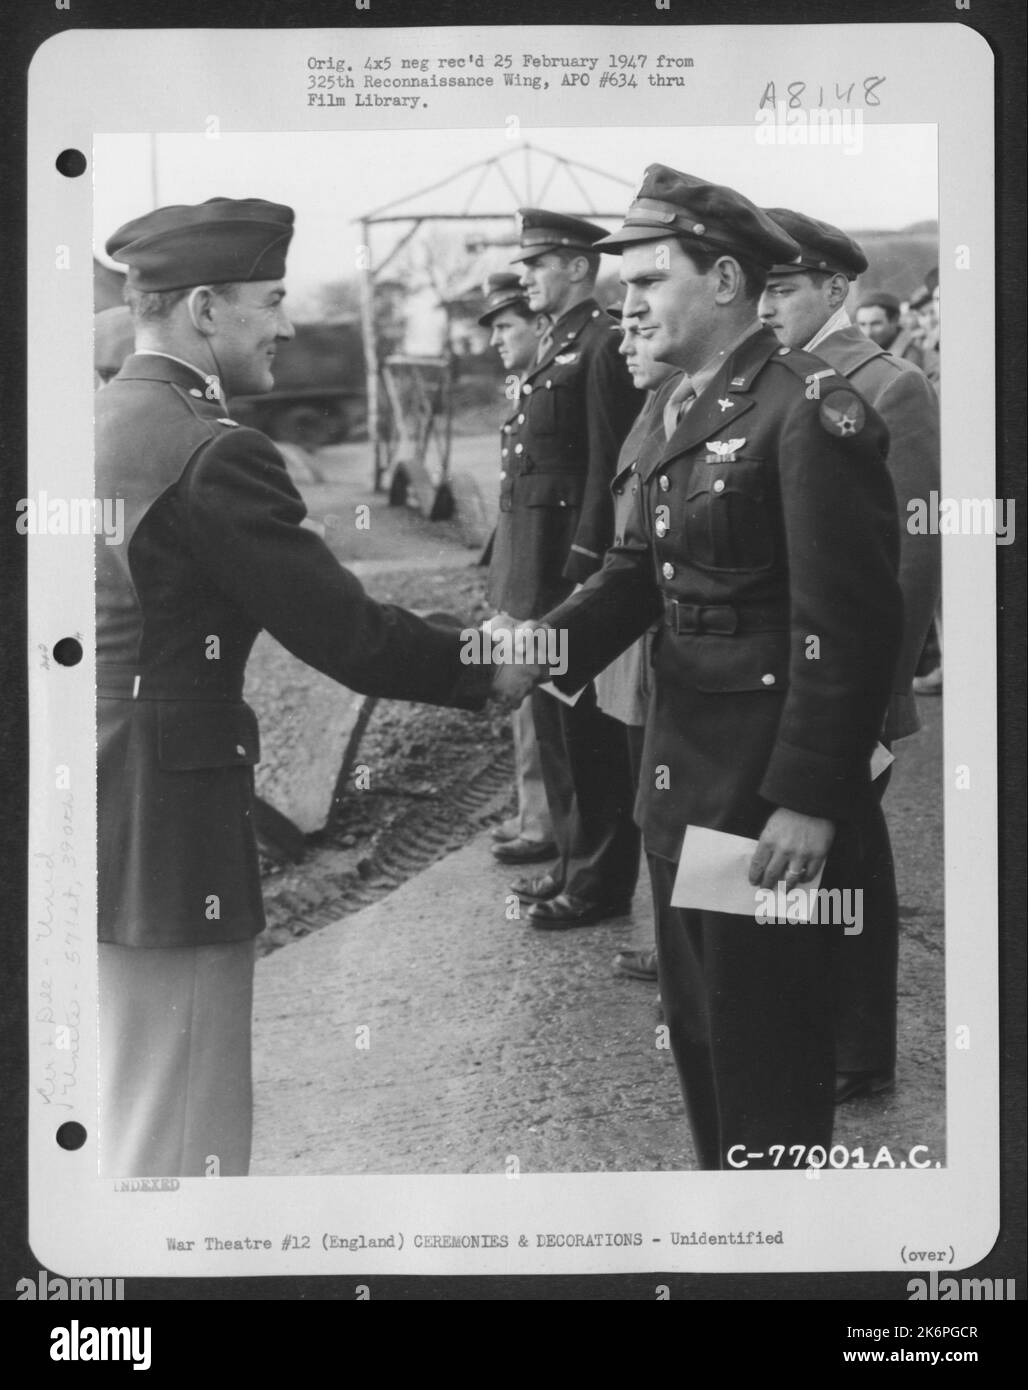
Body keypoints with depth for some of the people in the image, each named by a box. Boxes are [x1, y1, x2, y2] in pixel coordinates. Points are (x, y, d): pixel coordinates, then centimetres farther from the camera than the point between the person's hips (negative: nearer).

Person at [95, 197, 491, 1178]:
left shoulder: (97, 423, 9)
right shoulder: (212, 455, -19)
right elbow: (345, 635, -16)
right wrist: (488, 672, -2)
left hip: (104, 828, 9)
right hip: (160, 838, -9)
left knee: (124, 1121, 23)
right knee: (180, 1145, 4)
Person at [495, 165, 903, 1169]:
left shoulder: (811, 413, -17)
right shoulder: (683, 409, 11)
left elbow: (850, 623, -20)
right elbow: (638, 566, 10)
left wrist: (811, 800, -21)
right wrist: (541, 653, -6)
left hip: (771, 786, -9)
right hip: (683, 772, 9)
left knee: (765, 1045, 3)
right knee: (696, 1027, 20)